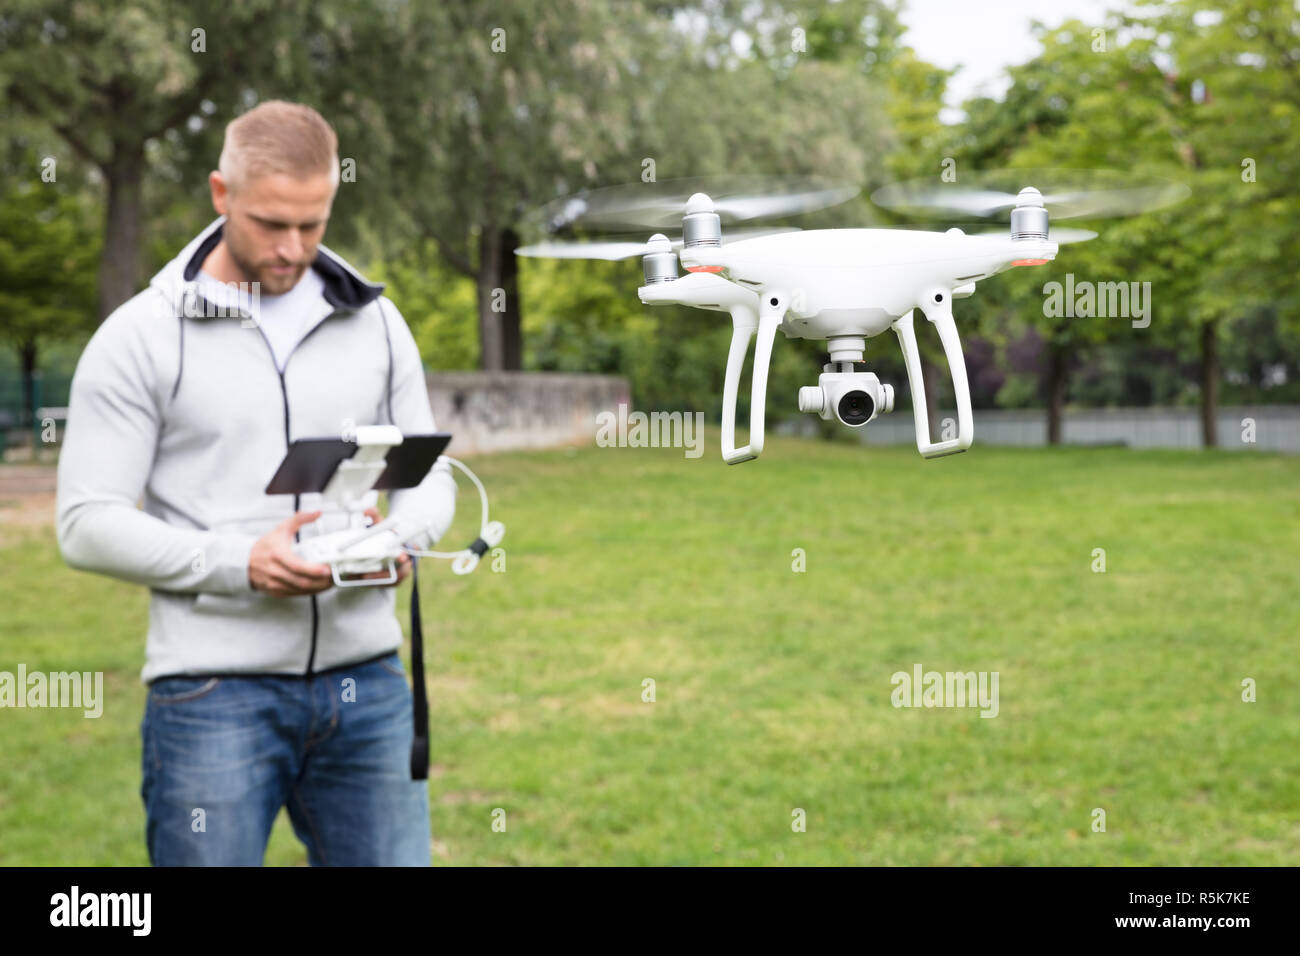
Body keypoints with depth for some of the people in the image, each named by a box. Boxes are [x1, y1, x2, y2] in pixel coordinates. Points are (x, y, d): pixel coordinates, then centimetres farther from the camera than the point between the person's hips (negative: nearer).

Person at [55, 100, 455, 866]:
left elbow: (430, 474, 14)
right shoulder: (141, 337, -3)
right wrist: (237, 564, -18)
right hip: (214, 694, -3)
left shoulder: (374, 322, 10)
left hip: (366, 682, 4)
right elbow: (87, 523, -6)